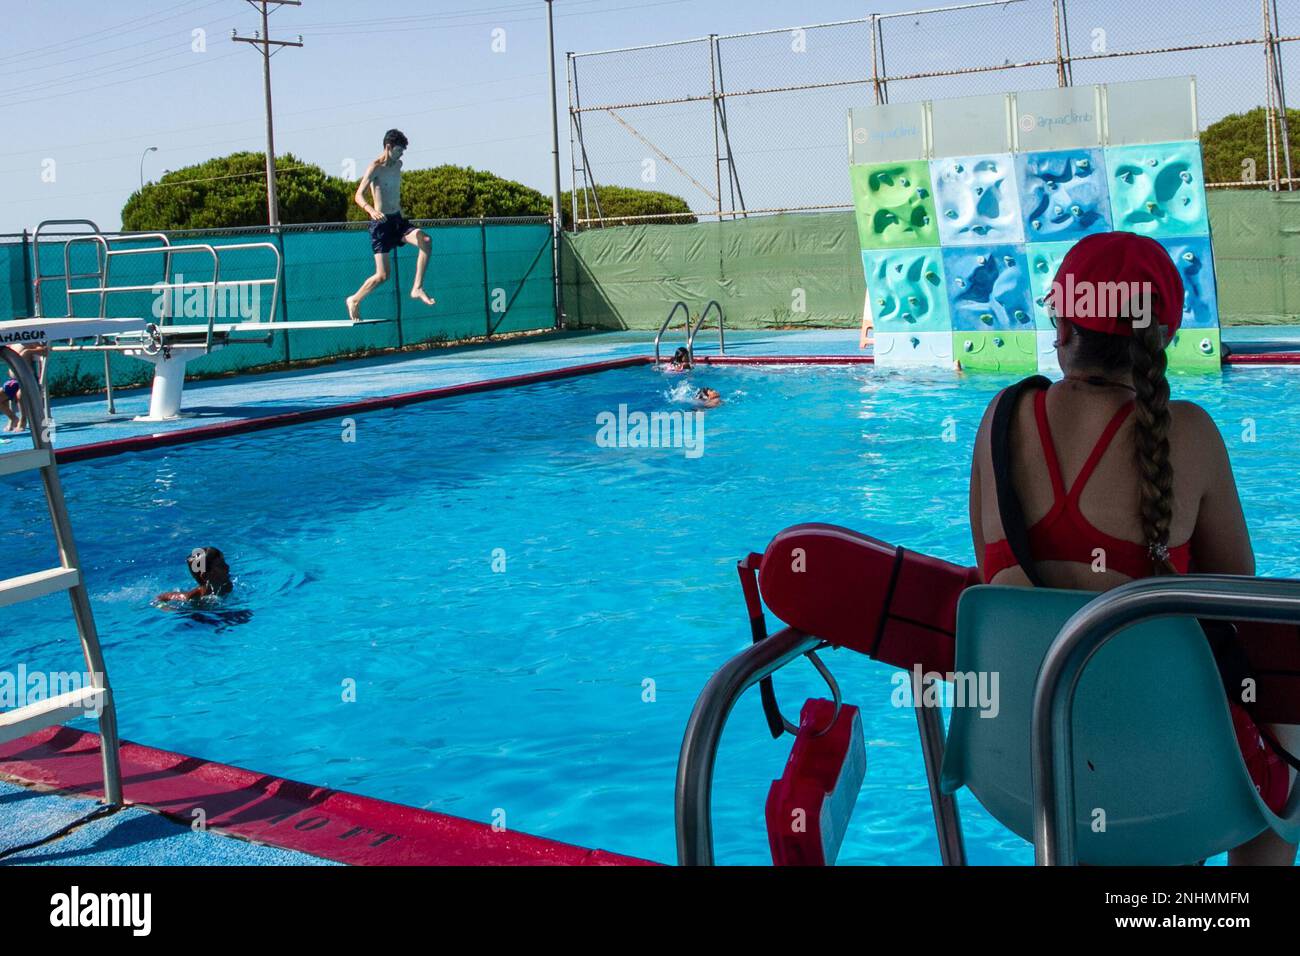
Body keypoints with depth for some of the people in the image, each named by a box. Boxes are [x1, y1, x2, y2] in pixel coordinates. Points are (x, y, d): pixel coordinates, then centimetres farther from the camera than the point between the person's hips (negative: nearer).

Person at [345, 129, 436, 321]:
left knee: (426, 241, -22)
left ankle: (417, 289, -19)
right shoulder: (375, 168, -12)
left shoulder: (398, 165, 11)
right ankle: (354, 300, 16)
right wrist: (371, 210, -39)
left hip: (398, 220, 6)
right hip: (381, 223, -6)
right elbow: (358, 195, -20)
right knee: (383, 275, -7)